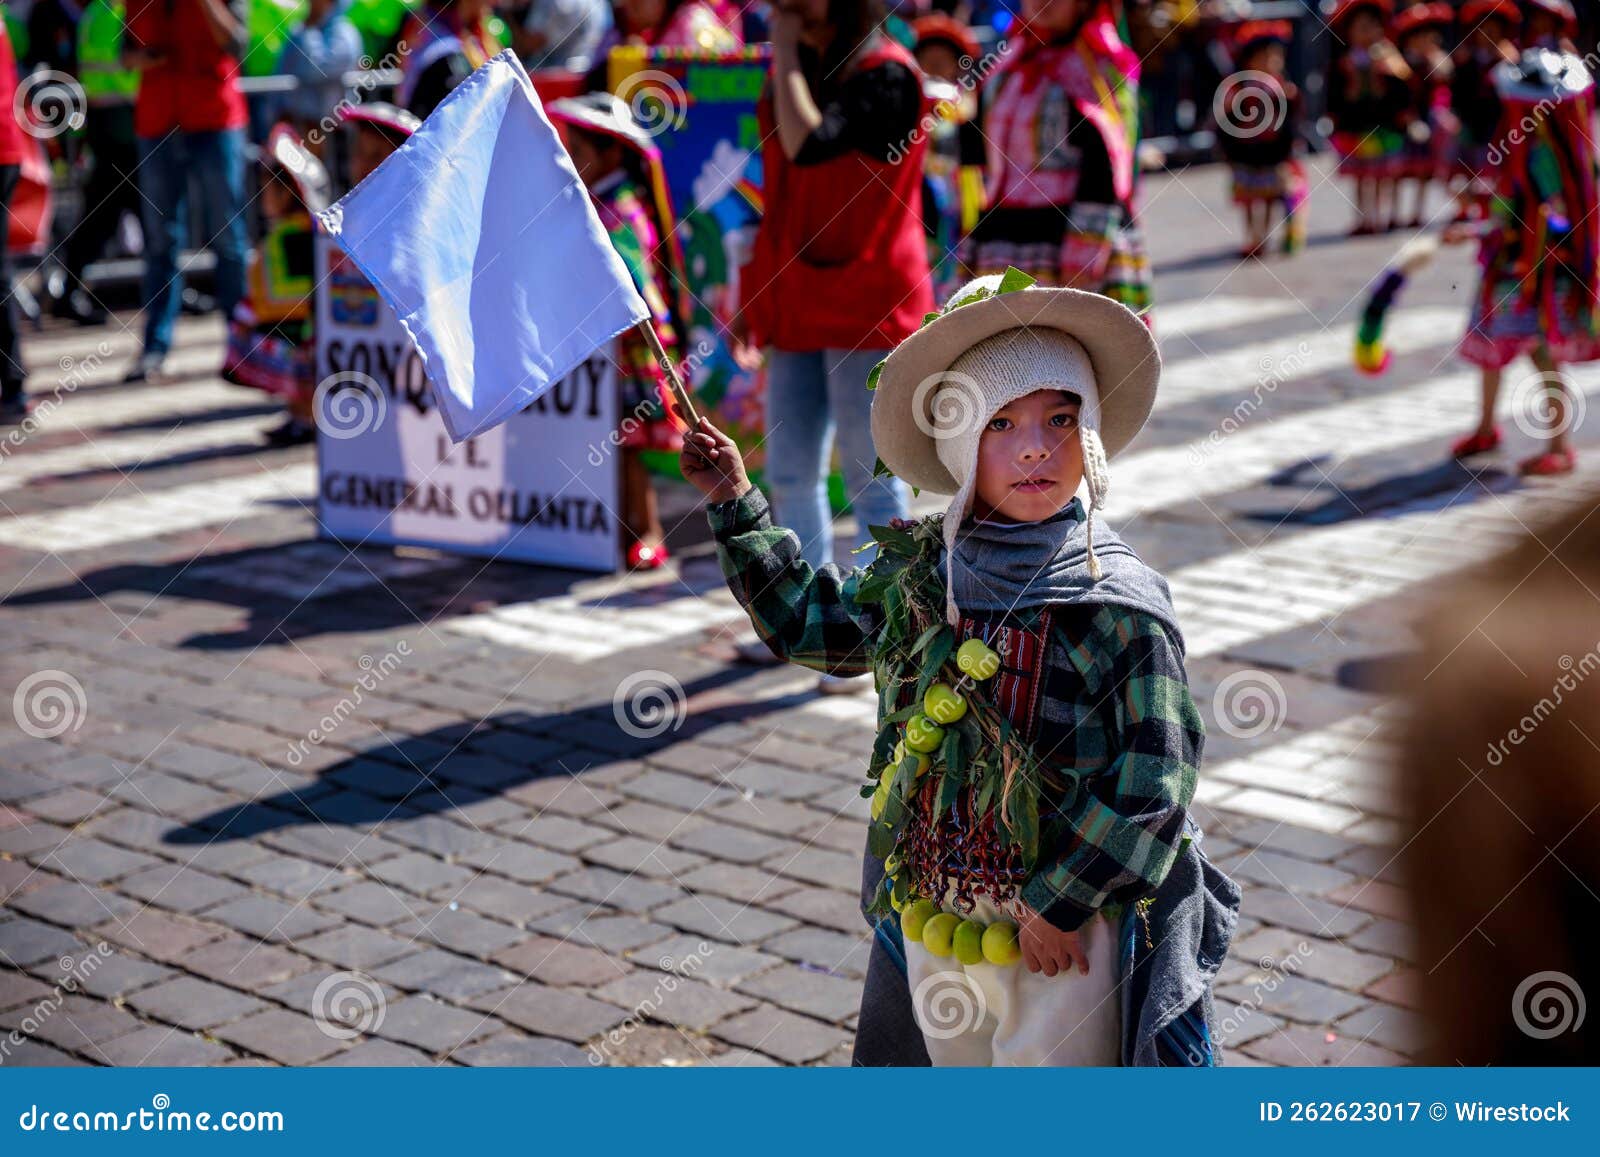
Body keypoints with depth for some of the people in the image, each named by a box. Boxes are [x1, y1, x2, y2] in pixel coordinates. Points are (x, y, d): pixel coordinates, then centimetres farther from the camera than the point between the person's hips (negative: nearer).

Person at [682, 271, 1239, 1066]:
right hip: (933, 920, 5)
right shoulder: (915, 572, 0)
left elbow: (1153, 778, -16)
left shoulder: (1120, 603, -15)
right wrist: (734, 502, 16)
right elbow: (807, 619, 19)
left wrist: (1058, 904, -16)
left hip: (1066, 937, -5)